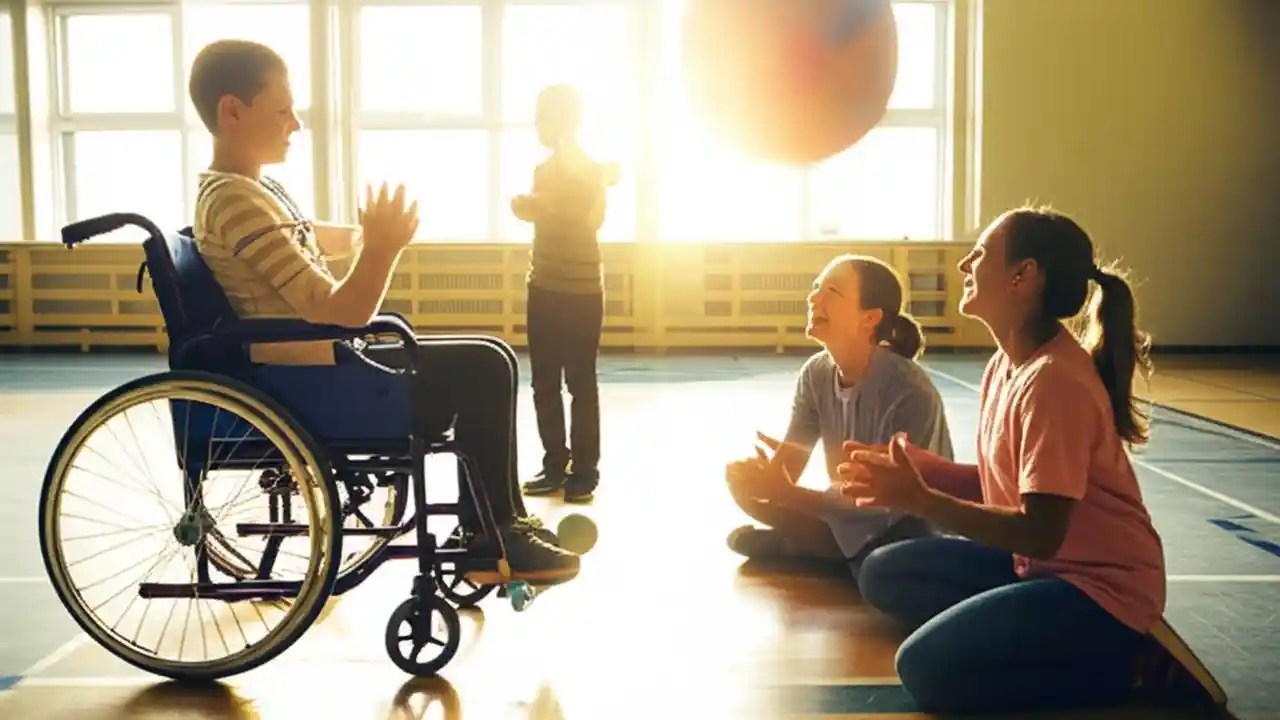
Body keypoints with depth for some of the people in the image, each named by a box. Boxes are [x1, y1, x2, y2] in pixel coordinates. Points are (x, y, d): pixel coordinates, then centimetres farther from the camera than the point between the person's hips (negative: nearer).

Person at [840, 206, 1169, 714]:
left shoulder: (1054, 380, -24)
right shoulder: (1005, 364, 5)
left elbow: (1040, 532, -26)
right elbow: (997, 485, 8)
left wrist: (920, 501, -24)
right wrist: (915, 465, -6)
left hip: (1101, 588, -9)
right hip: (1038, 566, 9)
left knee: (927, 663, -21)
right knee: (883, 573, 5)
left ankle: (1108, 668, -3)